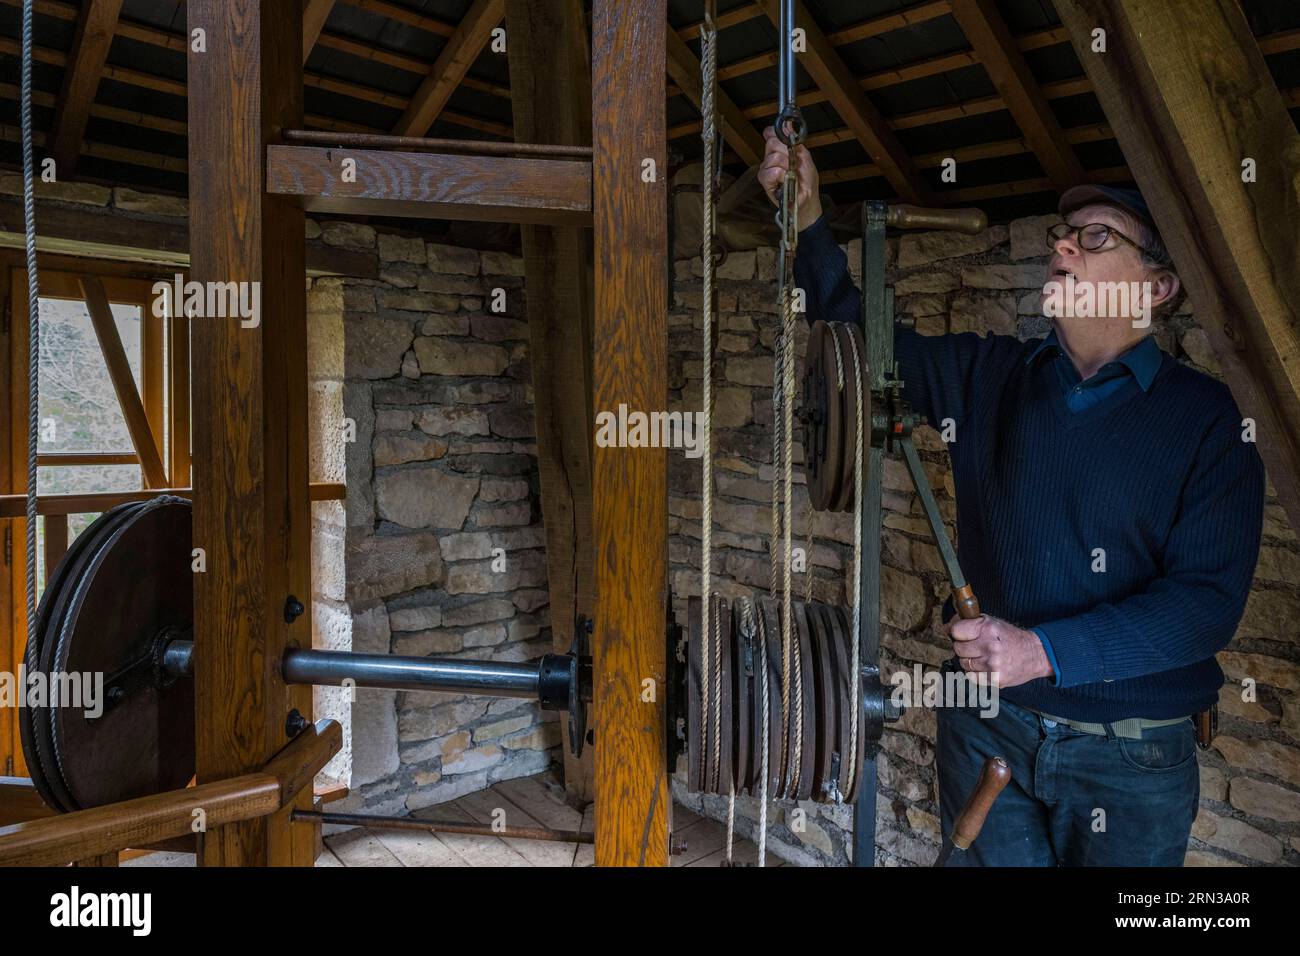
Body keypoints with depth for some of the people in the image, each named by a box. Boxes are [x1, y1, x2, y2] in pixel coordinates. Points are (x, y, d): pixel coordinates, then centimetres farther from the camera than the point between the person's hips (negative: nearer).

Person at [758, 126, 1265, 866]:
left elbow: (1210, 598, -14)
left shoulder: (1208, 417, -8)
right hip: (986, 727, 2)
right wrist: (808, 218, -8)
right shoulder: (988, 378, 1)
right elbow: (861, 333, 4)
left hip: (1131, 754, -2)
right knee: (988, 858, 15)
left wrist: (1044, 652, -24)